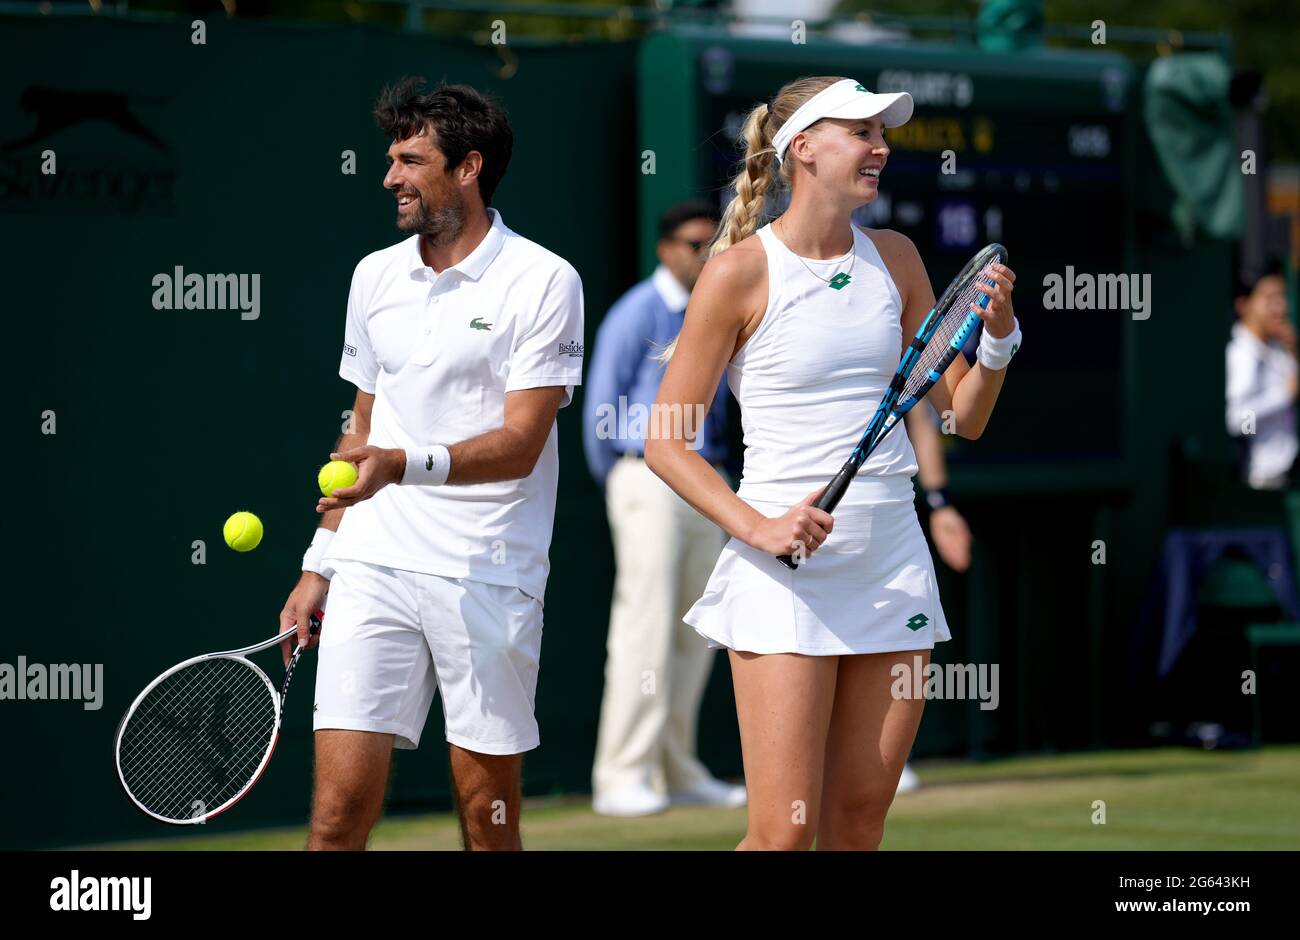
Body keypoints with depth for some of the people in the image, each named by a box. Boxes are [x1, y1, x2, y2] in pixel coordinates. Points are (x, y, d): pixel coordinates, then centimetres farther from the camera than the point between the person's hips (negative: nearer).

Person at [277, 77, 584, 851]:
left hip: (487, 578, -4)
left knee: (488, 817, 2)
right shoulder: (375, 277, 14)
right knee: (339, 808, -6)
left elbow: (520, 443, -12)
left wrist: (408, 463, -27)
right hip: (374, 567, 4)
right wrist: (320, 564, 19)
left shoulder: (543, 281, -4)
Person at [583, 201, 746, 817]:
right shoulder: (635, 315, -8)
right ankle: (622, 778, -12)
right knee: (644, 630, -12)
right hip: (650, 483, -8)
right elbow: (601, 409, -6)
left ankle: (677, 772, 18)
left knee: (695, 634, 10)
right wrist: (616, 482, 3)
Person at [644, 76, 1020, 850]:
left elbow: (964, 416, 15)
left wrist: (998, 333, -3)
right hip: (784, 578, -5)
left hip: (893, 564, 5)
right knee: (784, 831, -9)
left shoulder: (895, 259, 10)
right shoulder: (742, 271, -6)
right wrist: (756, 526, -17)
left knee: (859, 823, 5)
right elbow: (665, 442, -5)